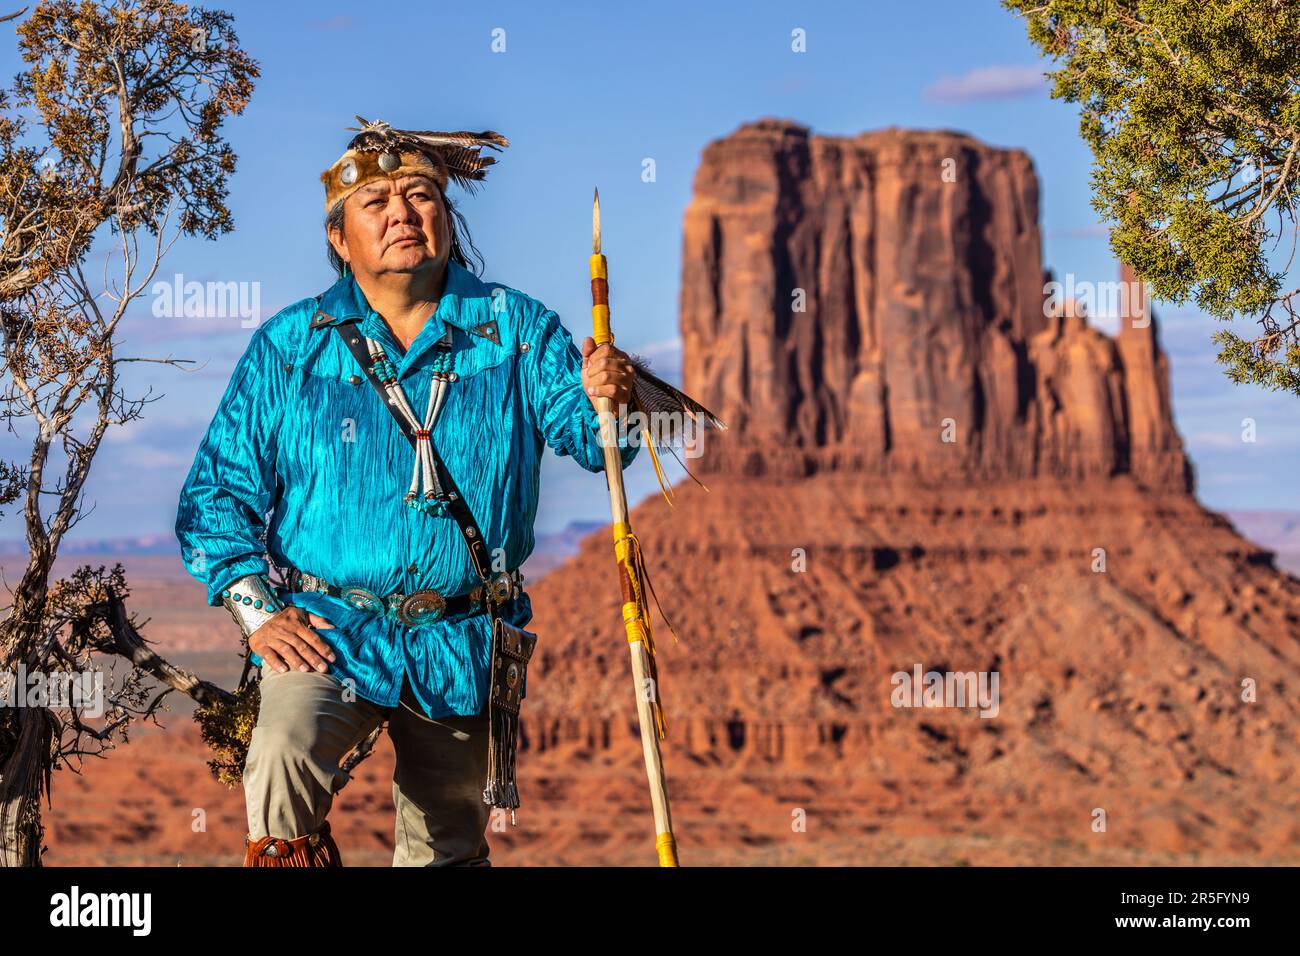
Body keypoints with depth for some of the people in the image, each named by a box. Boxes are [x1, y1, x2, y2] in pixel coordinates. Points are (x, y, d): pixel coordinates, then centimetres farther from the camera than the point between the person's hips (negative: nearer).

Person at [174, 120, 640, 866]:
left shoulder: (516, 330, 2)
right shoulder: (289, 348, 1)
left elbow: (589, 438, -7)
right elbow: (220, 488, 1)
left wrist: (606, 402, -31)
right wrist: (257, 609, -11)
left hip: (463, 648, 2)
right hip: (330, 631, -1)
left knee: (447, 851, 14)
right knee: (283, 759, -30)